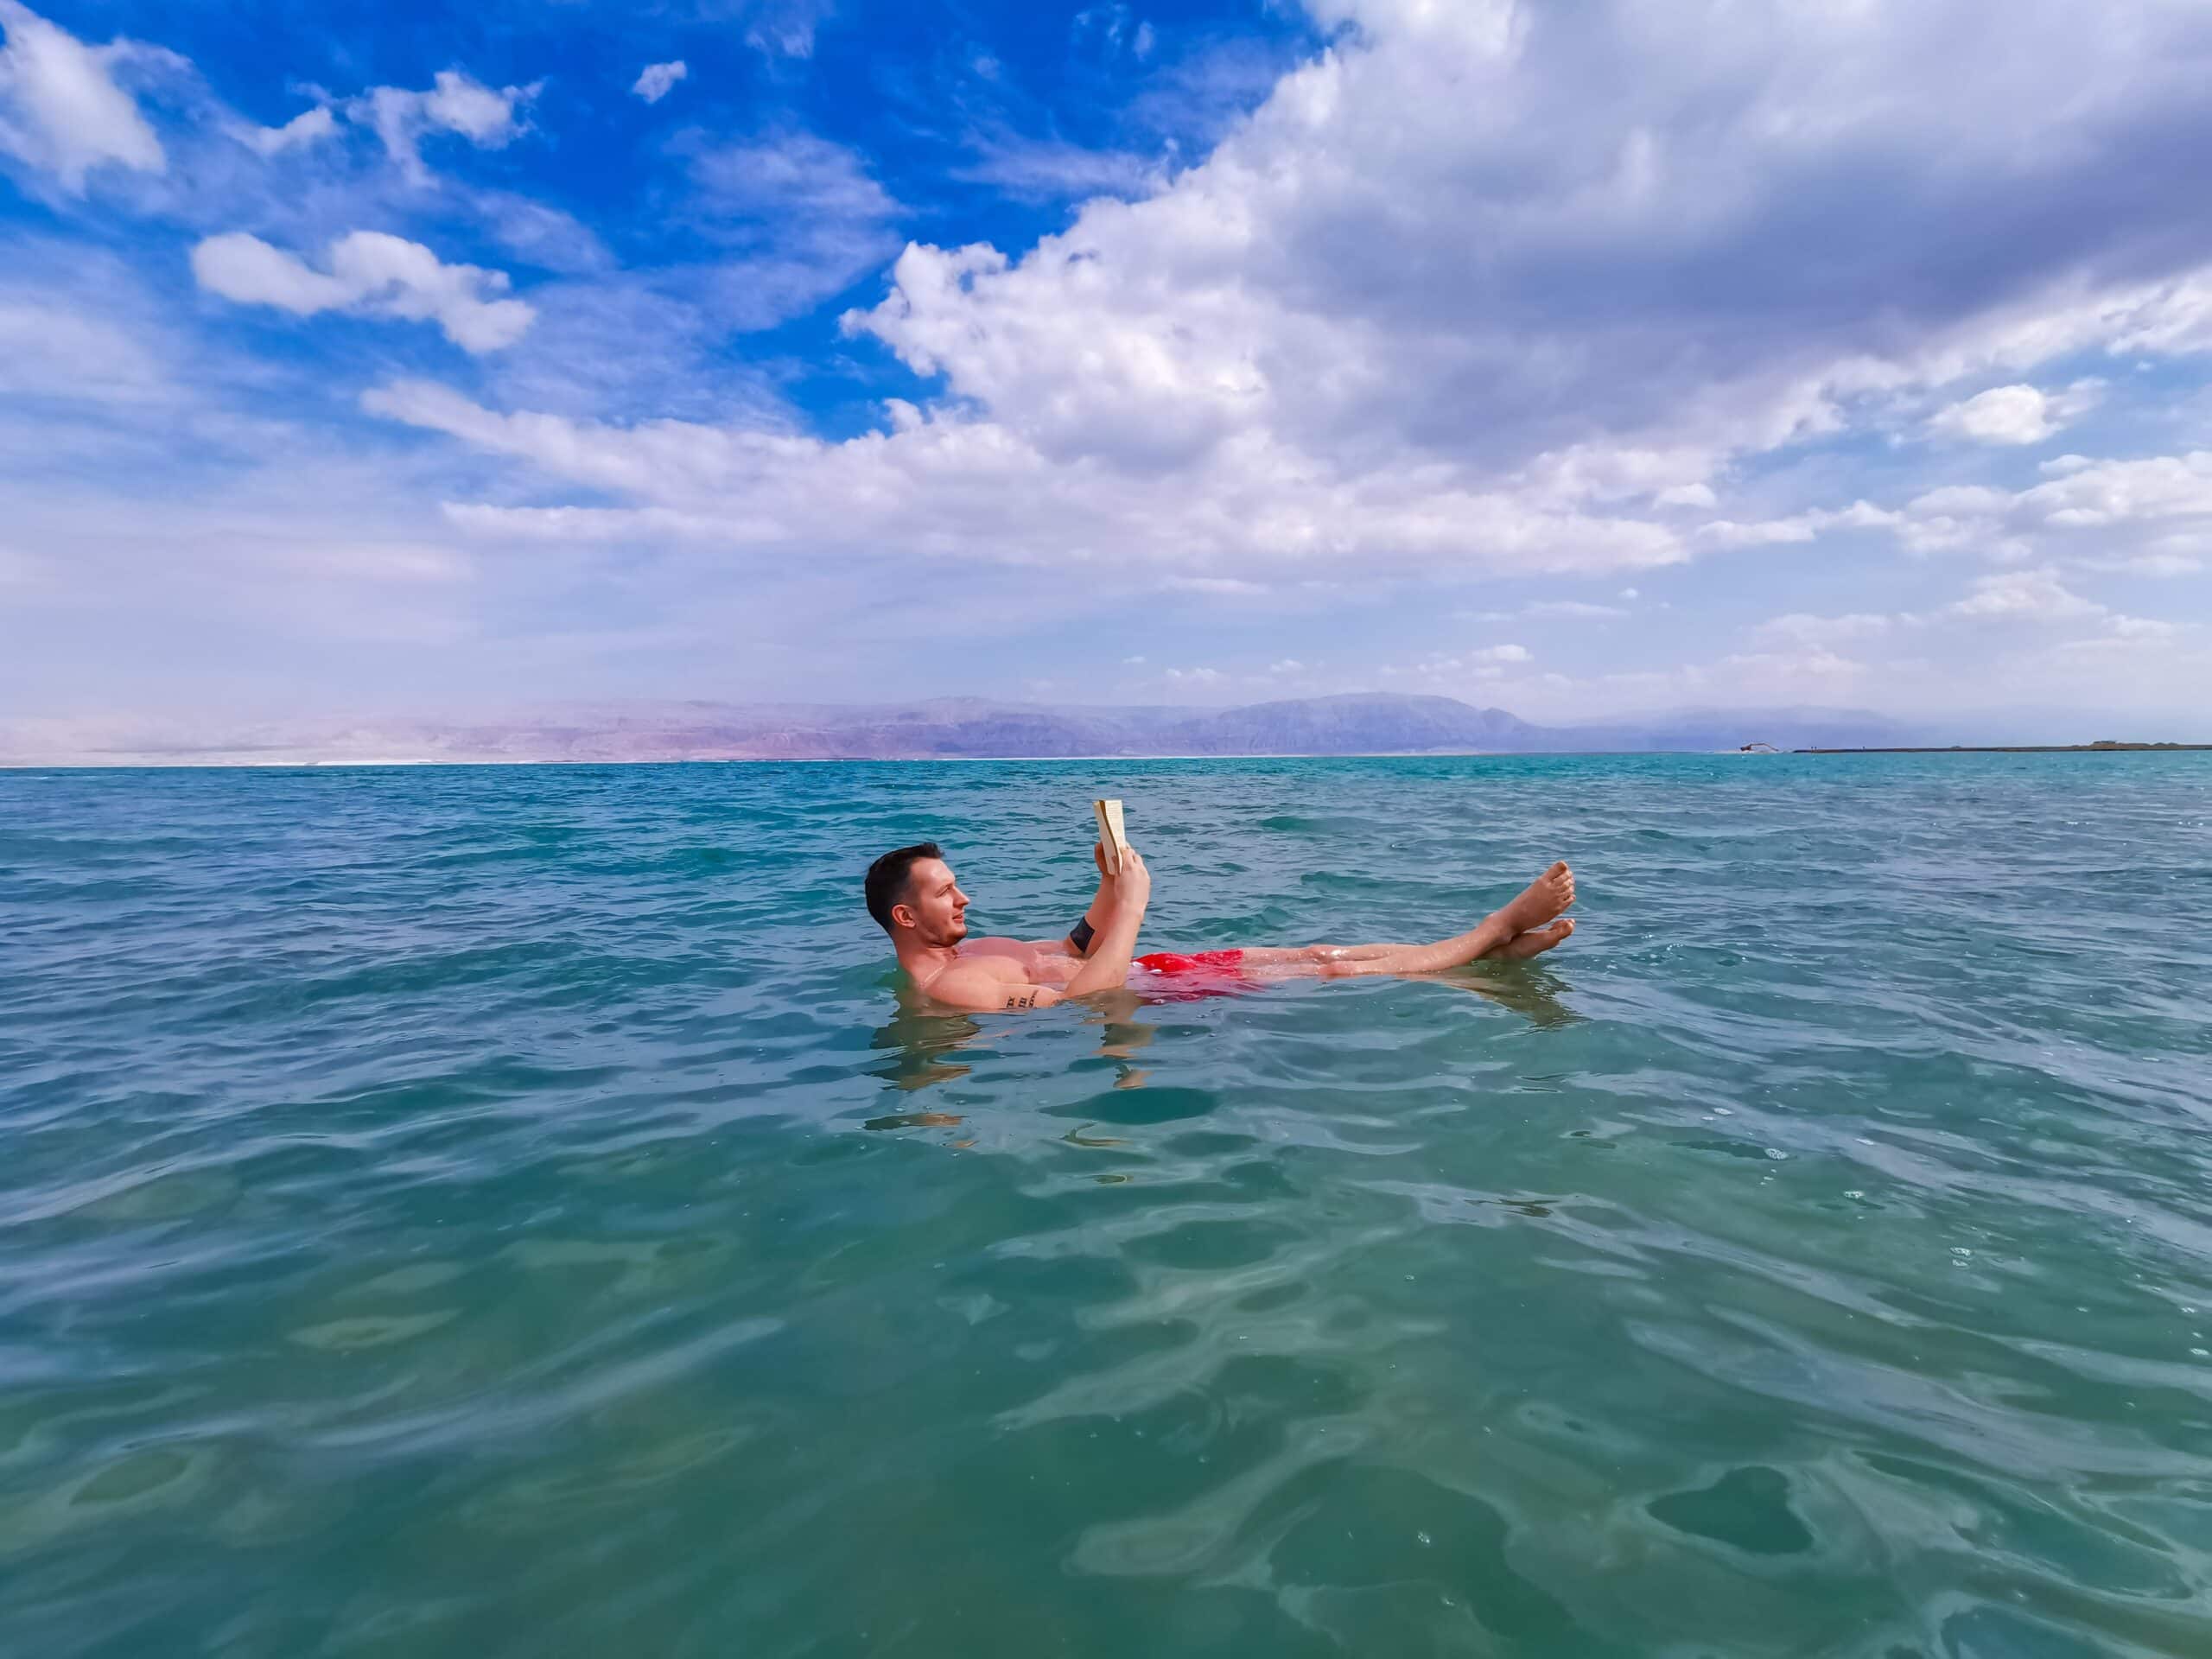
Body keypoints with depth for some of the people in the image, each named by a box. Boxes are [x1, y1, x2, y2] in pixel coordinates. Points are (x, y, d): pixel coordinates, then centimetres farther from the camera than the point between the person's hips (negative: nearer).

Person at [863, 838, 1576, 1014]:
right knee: (1332, 970, -7)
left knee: (1320, 952, 4)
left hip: (1149, 972, 9)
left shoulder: (967, 954, 12)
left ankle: (1496, 944, 8)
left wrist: (1107, 886, 7)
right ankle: (1498, 926, 3)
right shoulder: (948, 989, -20)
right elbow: (1083, 996, -31)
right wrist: (1133, 903, -25)